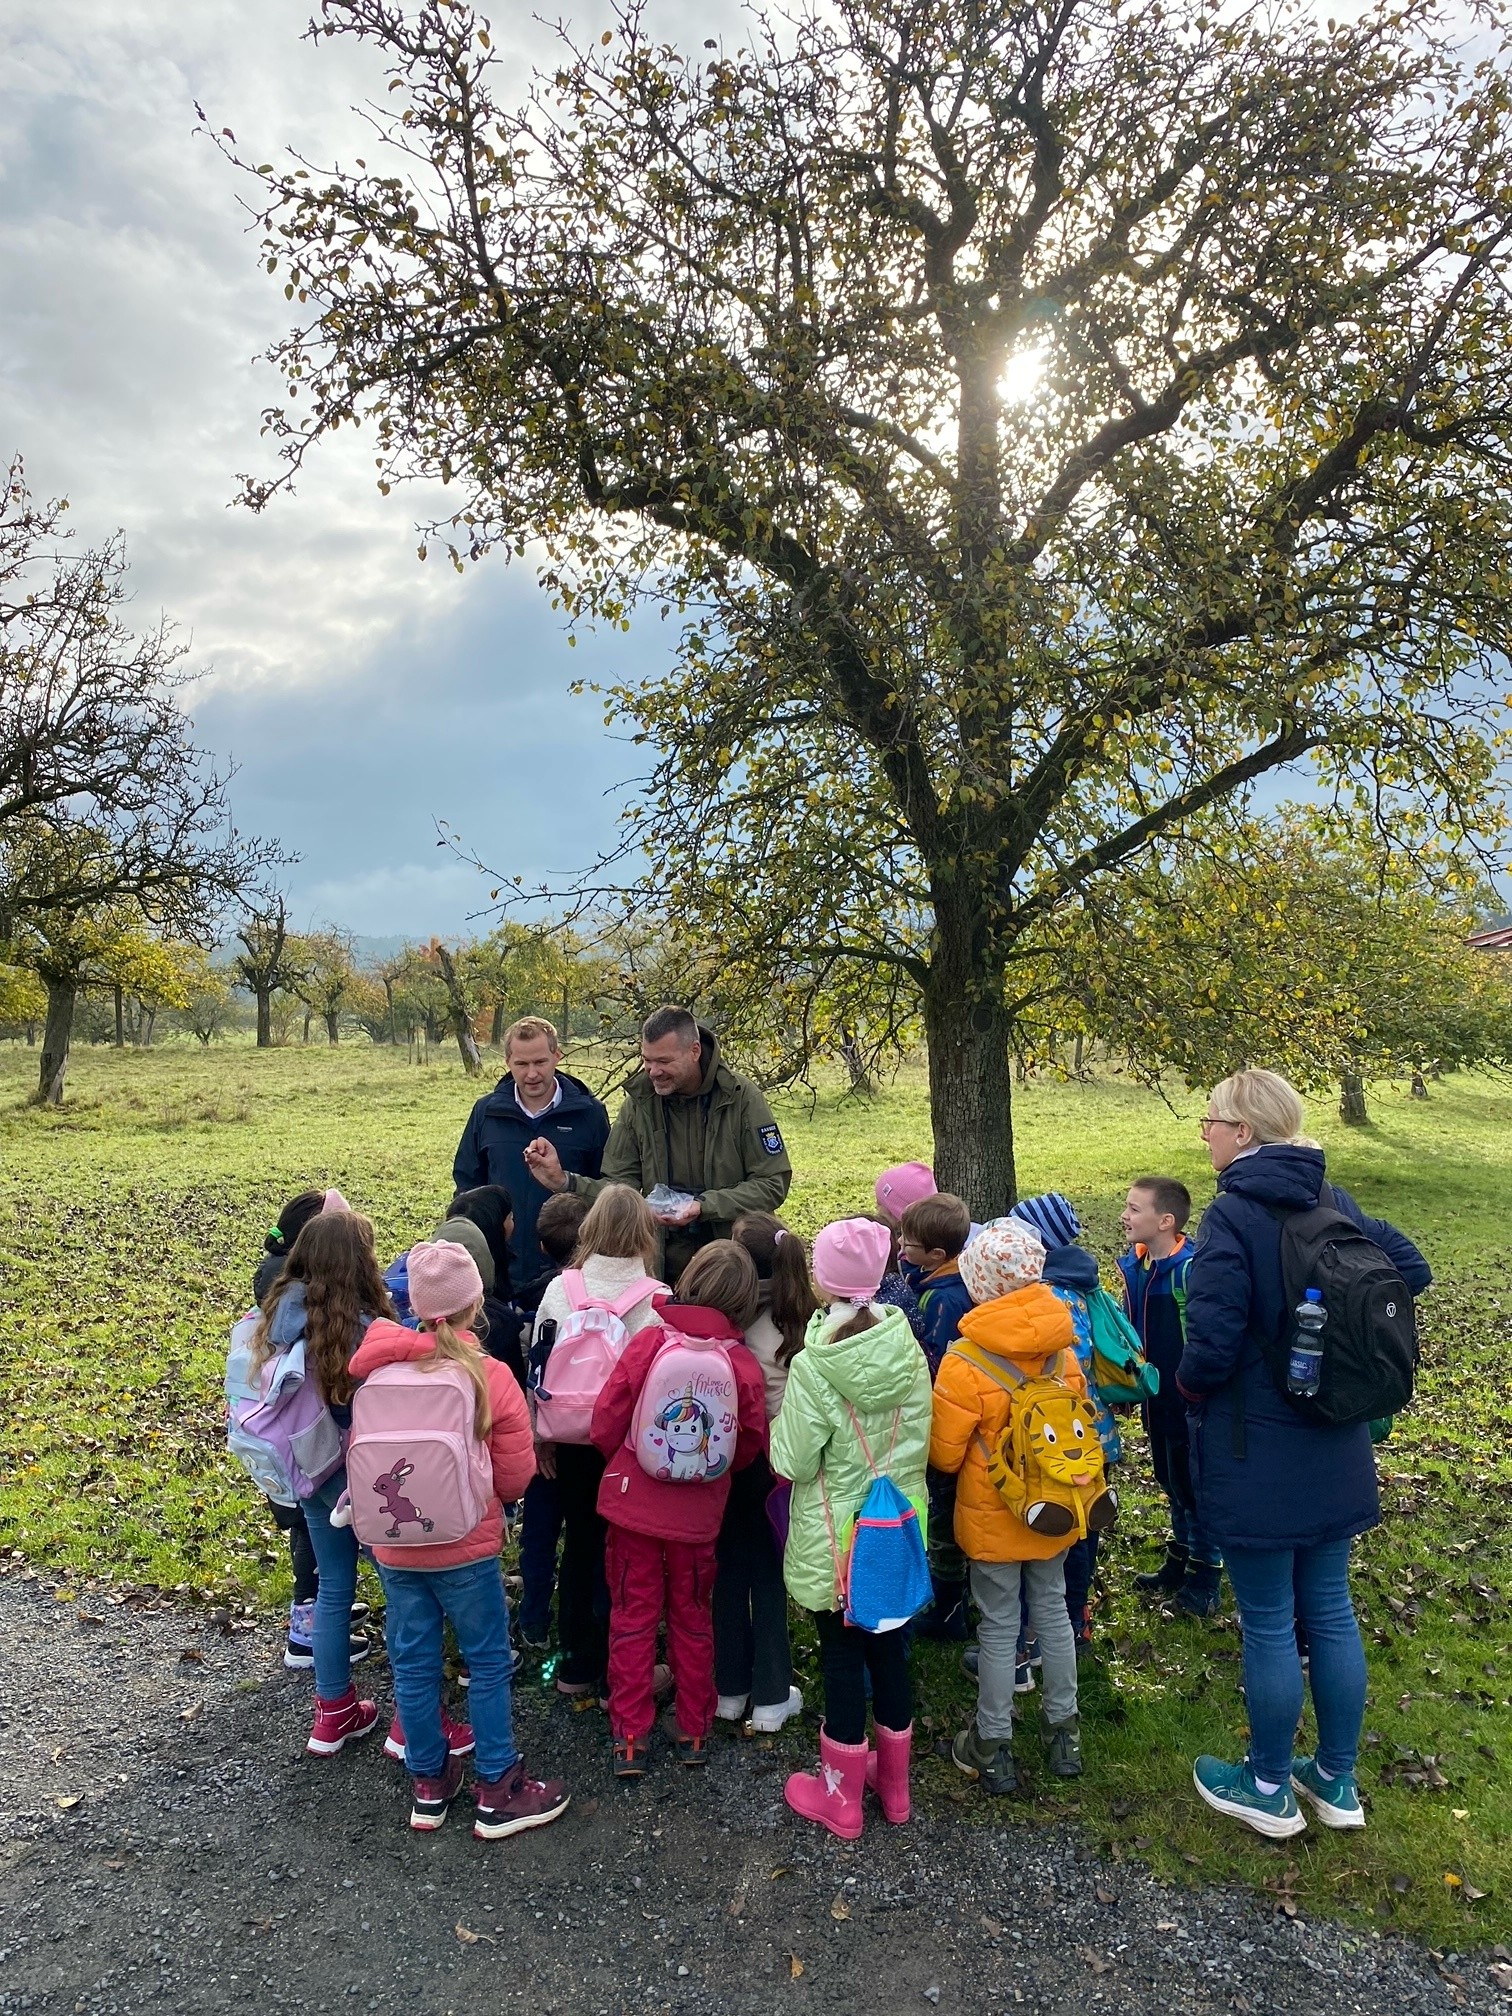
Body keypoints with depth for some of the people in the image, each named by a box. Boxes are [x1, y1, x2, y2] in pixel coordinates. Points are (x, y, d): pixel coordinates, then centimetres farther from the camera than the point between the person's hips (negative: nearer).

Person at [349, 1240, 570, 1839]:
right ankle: (498, 1794, 22)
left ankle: (429, 1785, 32)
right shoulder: (490, 1376, -16)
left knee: (413, 1664, 17)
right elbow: (515, 1477, -8)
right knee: (488, 1664, 12)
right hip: (466, 1547, -3)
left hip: (393, 1545, 4)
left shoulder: (378, 1367, -9)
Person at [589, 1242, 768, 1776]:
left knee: (633, 1616, 13)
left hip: (633, 1503, -1)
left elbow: (605, 1424, -10)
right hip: (699, 1512, 1)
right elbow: (751, 1445, -3)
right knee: (692, 1617, 19)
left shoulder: (649, 1342, -16)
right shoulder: (742, 1363, -13)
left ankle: (630, 1738, 19)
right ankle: (695, 1731, 29)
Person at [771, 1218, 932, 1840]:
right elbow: (920, 1441, 1)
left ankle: (842, 1799, 28)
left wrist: (780, 1426, 1)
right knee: (890, 1652, 19)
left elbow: (793, 1462, -17)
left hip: (835, 1540, -4)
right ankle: (894, 1784, 37)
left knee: (842, 1660, 11)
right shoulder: (909, 1351, -10)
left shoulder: (812, 1367, -23)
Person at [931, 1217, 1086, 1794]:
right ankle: (1063, 1731, 35)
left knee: (999, 1627, 10)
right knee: (1052, 1610, 20)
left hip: (992, 1517, -4)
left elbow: (943, 1454, -16)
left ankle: (992, 1748, 25)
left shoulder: (965, 1363, -25)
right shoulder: (1062, 1349, -10)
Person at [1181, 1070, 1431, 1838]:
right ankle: (1337, 1782, 35)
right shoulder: (1333, 1201, 0)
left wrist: (1189, 1387, -5)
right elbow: (1411, 1268, 9)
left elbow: (1211, 1346, -26)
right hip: (1333, 1452, 7)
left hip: (1254, 1457, -7)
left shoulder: (1232, 1215, -22)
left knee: (1268, 1624, 9)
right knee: (1330, 1611, 19)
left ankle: (1268, 1790, 27)